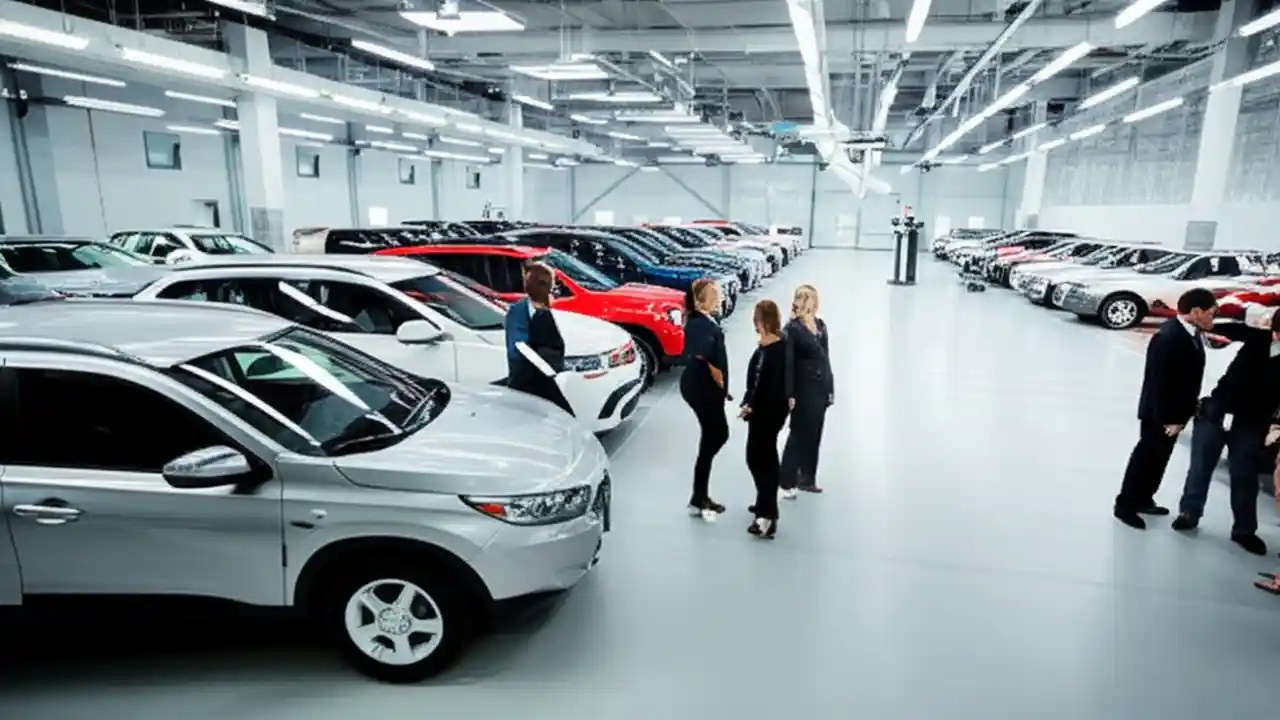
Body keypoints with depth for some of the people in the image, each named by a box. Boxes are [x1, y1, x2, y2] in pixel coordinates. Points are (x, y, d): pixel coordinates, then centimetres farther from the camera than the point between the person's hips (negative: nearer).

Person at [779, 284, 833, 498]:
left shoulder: (821, 325, 9)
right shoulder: (793, 329, -12)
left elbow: (825, 358, 13)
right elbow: (787, 364, -15)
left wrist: (830, 387, 12)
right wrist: (789, 394, -19)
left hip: (820, 388, 7)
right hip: (803, 389, -7)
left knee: (814, 434, 11)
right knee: (799, 434, -2)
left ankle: (807, 478, 23)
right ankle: (787, 482, 6)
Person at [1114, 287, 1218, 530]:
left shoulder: (1190, 332, 3)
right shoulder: (1168, 338, -26)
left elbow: (1187, 375, 9)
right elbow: (1159, 383, -26)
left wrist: (1179, 414, 9)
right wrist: (1169, 418, -22)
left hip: (1174, 411, 9)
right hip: (1159, 413, -9)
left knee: (1158, 457, 19)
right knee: (1147, 457, 2)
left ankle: (1143, 499, 33)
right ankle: (1125, 504, 14)